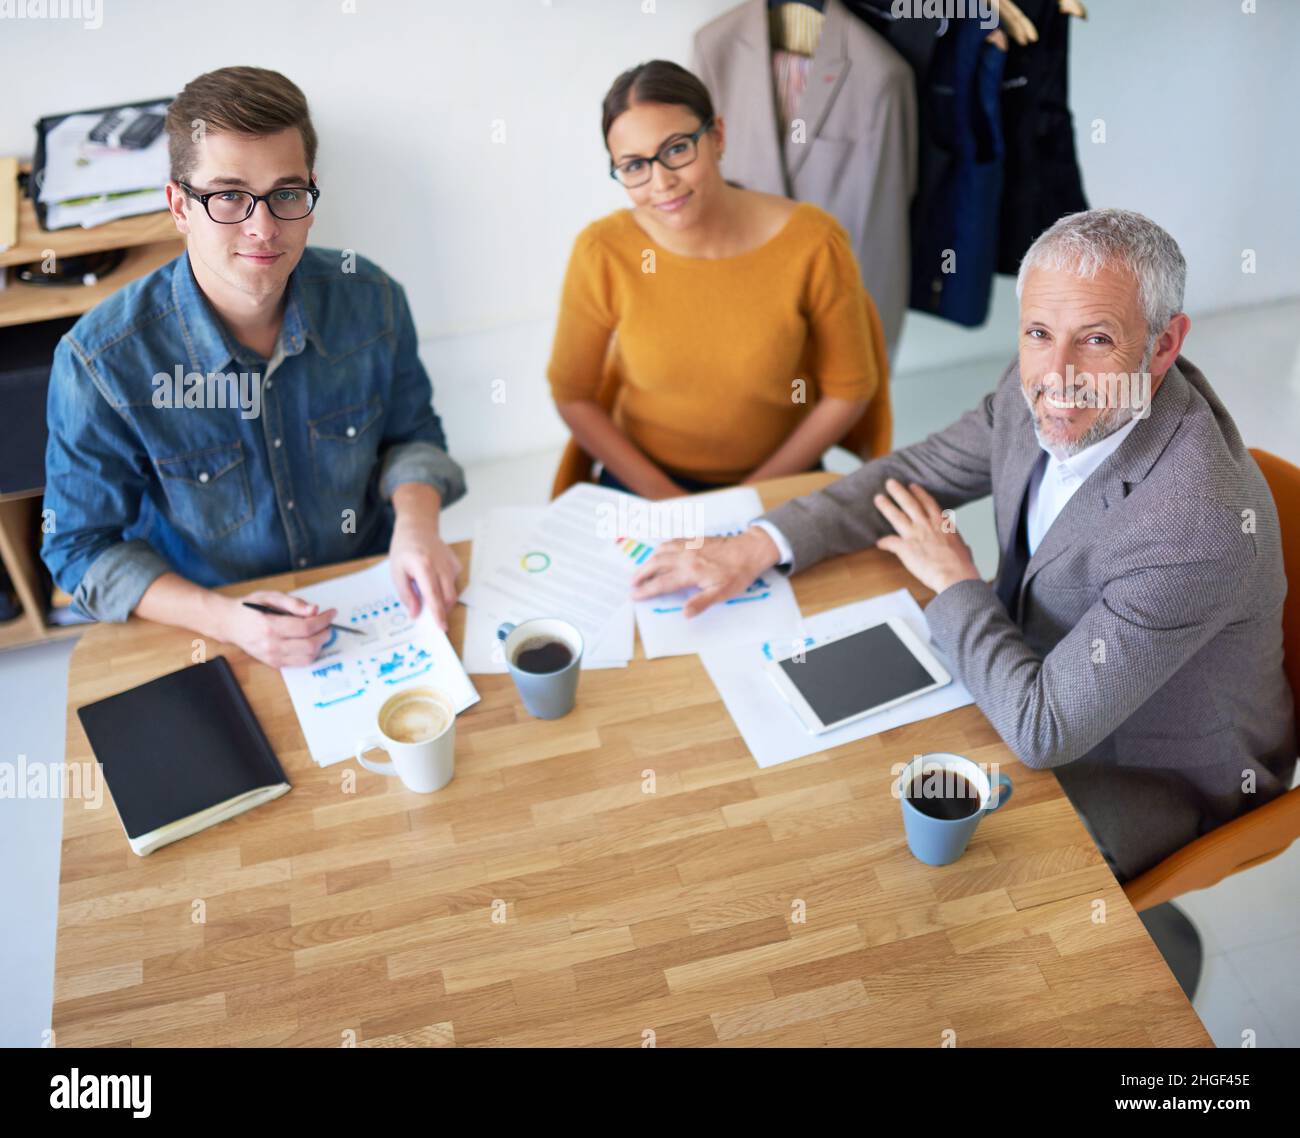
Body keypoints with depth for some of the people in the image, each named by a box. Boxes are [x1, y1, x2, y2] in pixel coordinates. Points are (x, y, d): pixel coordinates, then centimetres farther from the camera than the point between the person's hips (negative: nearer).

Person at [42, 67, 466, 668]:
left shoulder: (371, 299, -8)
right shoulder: (99, 363, -18)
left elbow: (411, 433, 8)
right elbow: (83, 546, -8)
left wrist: (417, 520, -15)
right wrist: (222, 618, -24)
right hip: (213, 640, -2)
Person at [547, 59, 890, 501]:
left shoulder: (812, 244, -14)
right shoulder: (602, 253, -13)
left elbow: (850, 390, -3)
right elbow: (572, 394, -1)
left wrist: (752, 495, -6)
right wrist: (663, 496, -9)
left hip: (777, 480, 0)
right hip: (645, 479, 1)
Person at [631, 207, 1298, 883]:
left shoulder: (1201, 524, -37)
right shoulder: (1040, 387, -14)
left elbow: (1043, 731, -32)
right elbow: (921, 472, 1)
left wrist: (955, 583, -18)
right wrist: (759, 545, -11)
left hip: (1158, 782, -6)